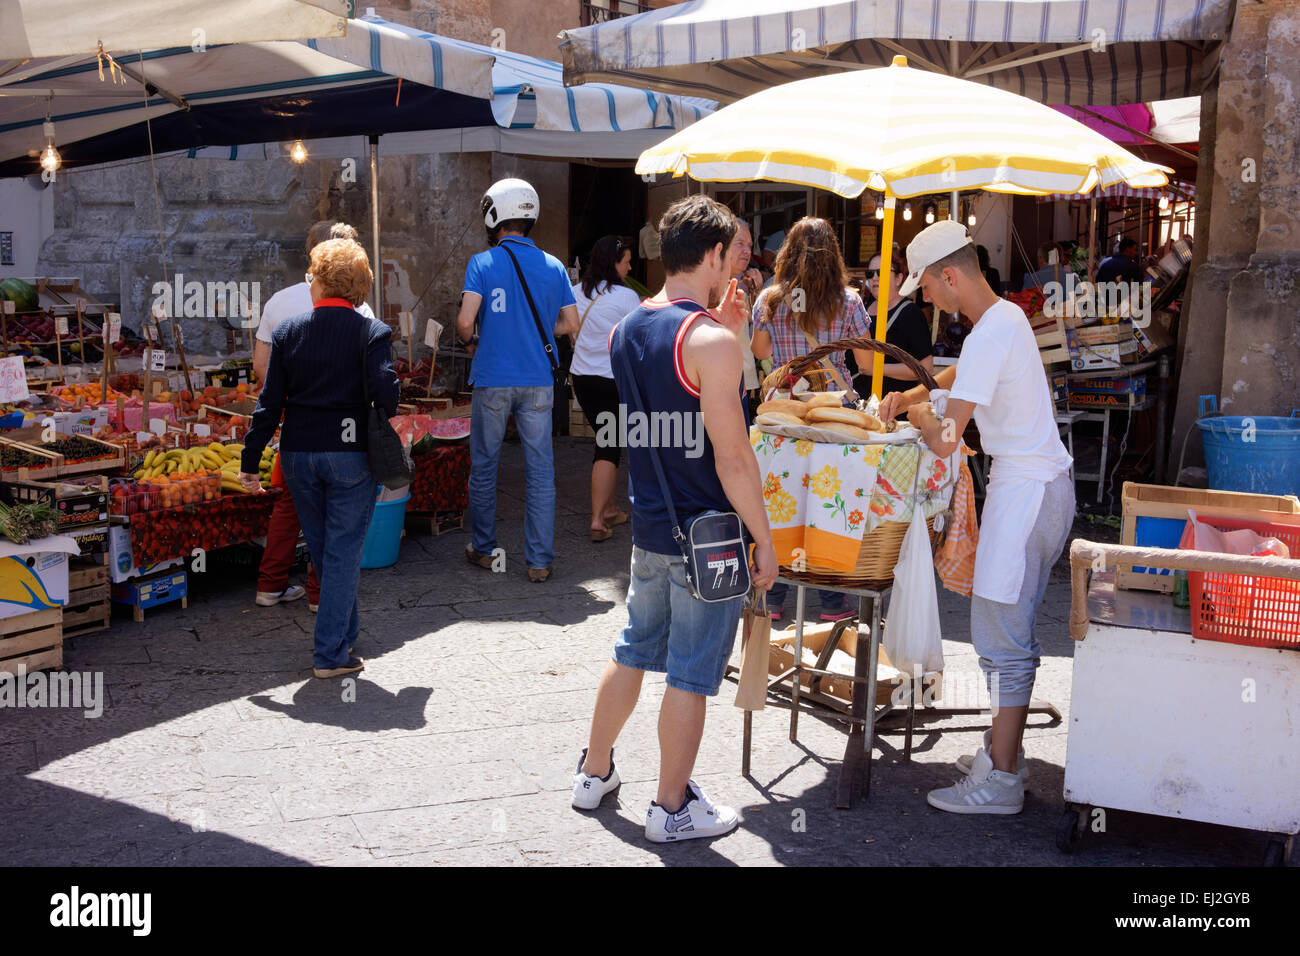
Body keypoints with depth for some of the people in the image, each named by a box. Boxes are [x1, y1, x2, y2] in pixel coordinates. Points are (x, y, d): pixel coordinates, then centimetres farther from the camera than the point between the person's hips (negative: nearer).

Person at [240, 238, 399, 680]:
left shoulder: (287, 330, 1)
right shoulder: (371, 330, -7)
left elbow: (270, 402, 0)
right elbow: (385, 391, -20)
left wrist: (250, 460, 5)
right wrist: (382, 425, 3)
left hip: (298, 455, 3)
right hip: (350, 453, -3)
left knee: (321, 548, 17)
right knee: (343, 550, 3)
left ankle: (345, 632, 32)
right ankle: (331, 652, 3)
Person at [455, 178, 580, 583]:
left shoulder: (482, 263, -5)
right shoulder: (553, 266, 3)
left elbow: (465, 323, -13)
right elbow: (570, 324, 5)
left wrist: (470, 339, 9)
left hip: (492, 379, -2)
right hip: (539, 380, 2)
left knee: (484, 466, 13)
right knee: (540, 470, 5)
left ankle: (484, 549, 23)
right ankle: (540, 560, 7)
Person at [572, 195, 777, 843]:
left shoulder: (625, 331, 6)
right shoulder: (709, 340, -19)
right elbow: (732, 456, -21)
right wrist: (764, 539, -12)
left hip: (648, 528, 8)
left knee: (634, 651, 22)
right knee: (691, 674, 5)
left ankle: (593, 773, 35)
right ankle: (672, 808, 19)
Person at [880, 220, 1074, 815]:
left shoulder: (991, 335, -21)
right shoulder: (1007, 315, 12)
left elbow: (945, 441, -26)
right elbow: (963, 373, 33)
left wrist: (919, 414, -4)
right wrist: (911, 393, 17)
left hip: (1027, 491, -10)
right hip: (1039, 482, 10)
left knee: (1002, 637, -4)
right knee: (1012, 629, 16)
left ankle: (1000, 781, 5)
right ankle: (1006, 753, 28)